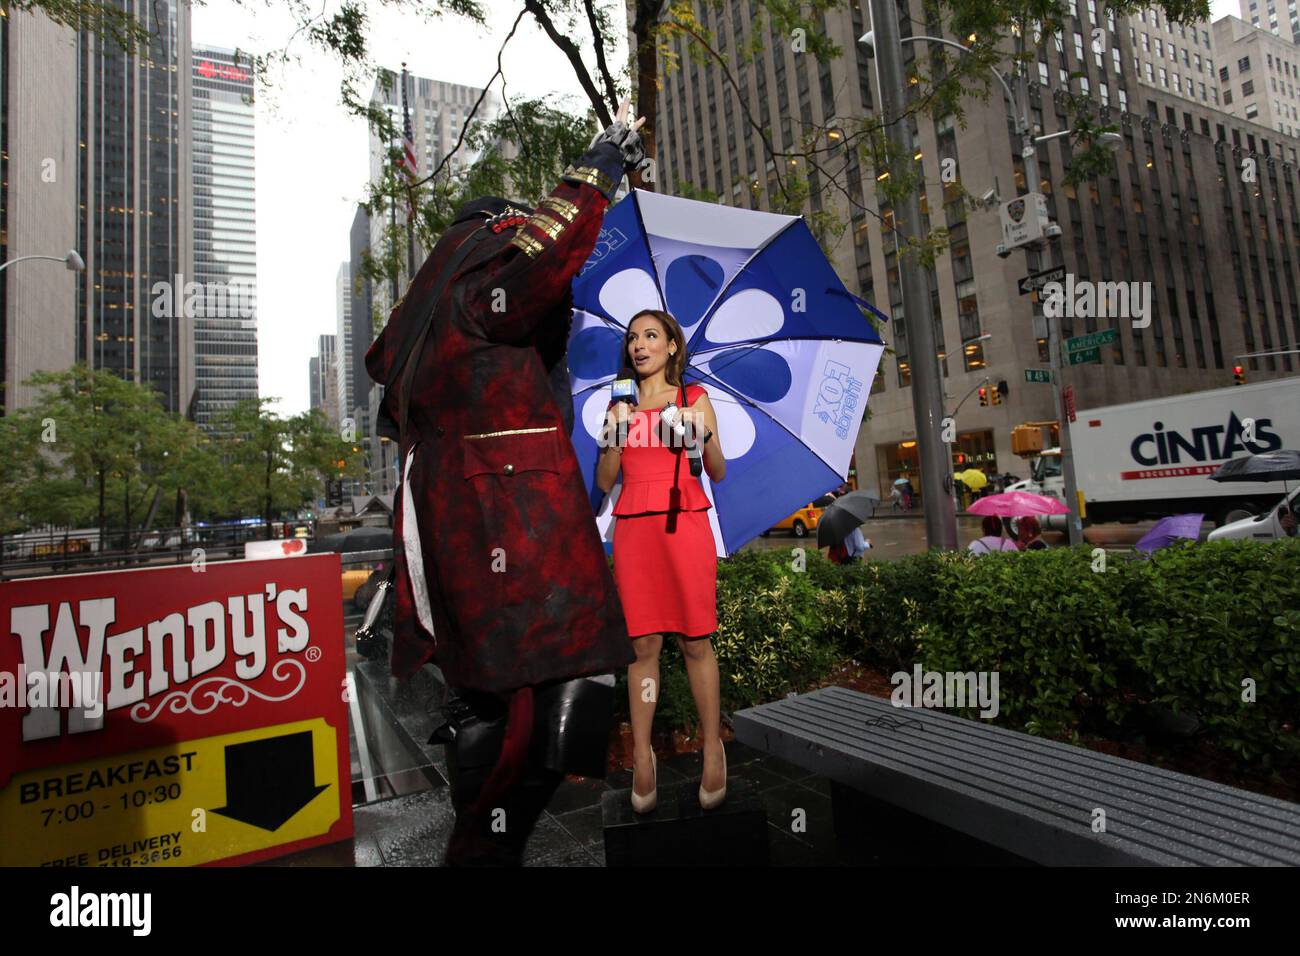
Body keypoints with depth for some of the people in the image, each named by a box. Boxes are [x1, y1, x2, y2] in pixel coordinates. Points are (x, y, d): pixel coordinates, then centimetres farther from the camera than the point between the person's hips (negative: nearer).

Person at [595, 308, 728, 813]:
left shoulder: (694, 397, 8)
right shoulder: (620, 404, 14)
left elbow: (718, 473, 6)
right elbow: (604, 481, 10)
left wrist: (703, 434, -11)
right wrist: (614, 434, -4)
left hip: (684, 524, -2)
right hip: (633, 528, 2)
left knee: (695, 640, 1)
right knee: (643, 642, 3)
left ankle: (713, 752, 15)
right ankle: (642, 758, 13)